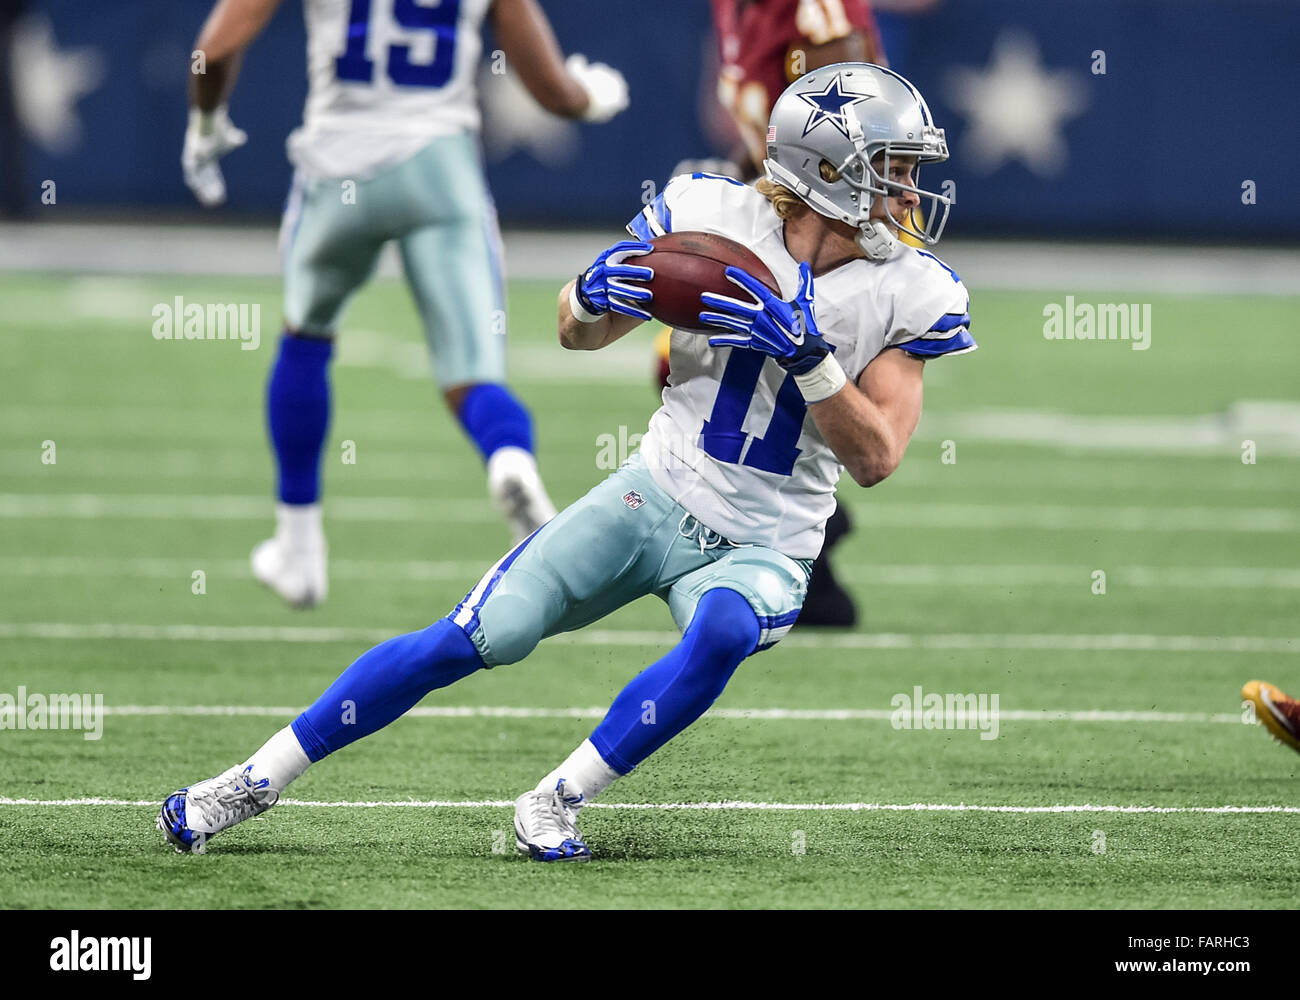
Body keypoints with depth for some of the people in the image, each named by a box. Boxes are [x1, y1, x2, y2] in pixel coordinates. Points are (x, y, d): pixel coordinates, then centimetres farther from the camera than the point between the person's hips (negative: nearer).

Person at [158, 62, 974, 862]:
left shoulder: (910, 296, -8)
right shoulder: (716, 218, -8)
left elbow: (875, 458, -13)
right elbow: (579, 335, 6)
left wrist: (804, 350, -26)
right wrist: (593, 296, -19)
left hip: (761, 549, 0)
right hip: (656, 497, 0)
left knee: (724, 630, -35)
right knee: (486, 636, -13)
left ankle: (557, 803, -19)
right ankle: (257, 780, 0)